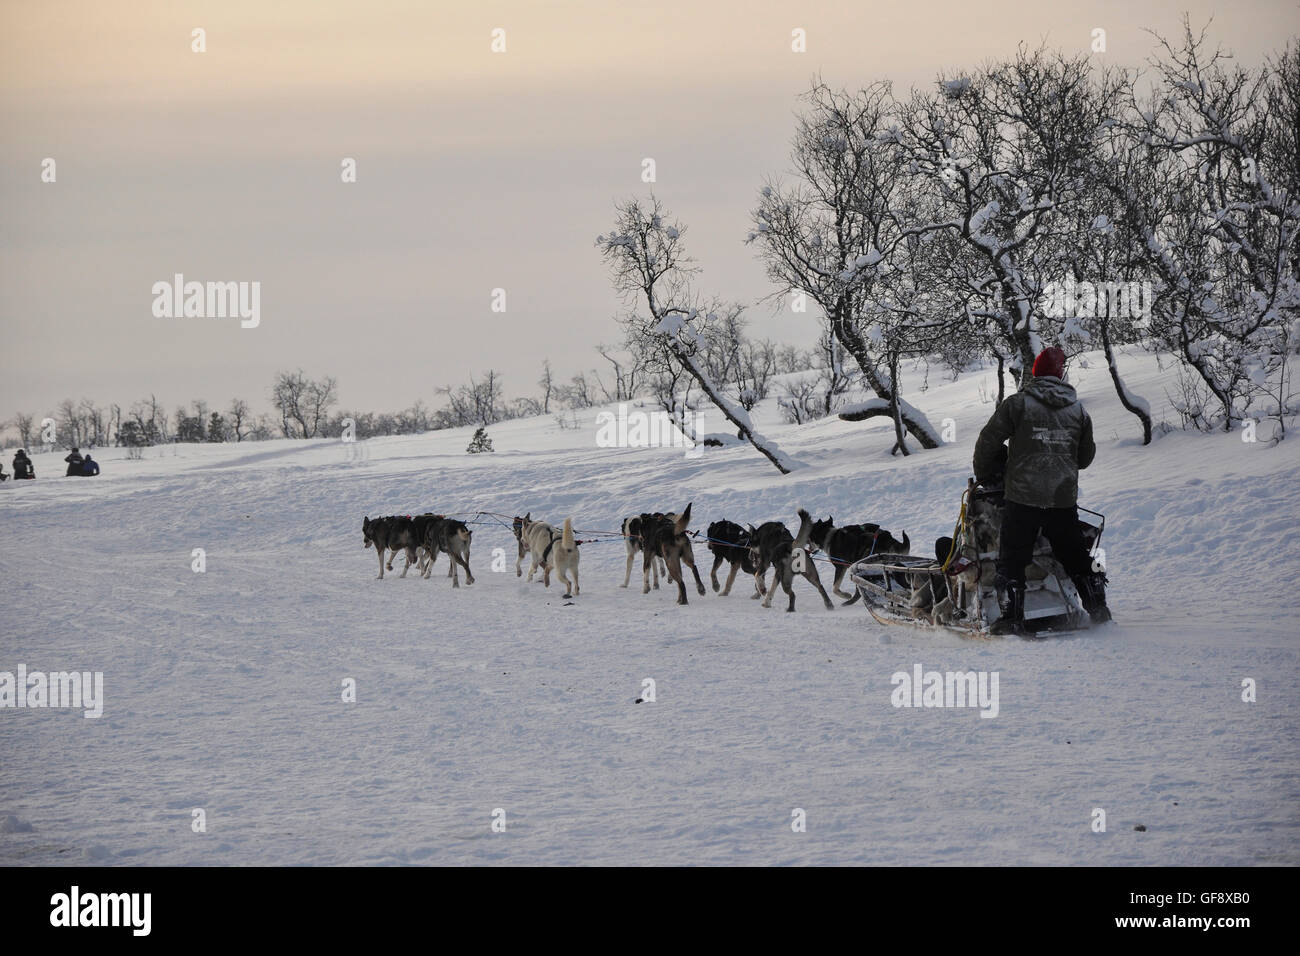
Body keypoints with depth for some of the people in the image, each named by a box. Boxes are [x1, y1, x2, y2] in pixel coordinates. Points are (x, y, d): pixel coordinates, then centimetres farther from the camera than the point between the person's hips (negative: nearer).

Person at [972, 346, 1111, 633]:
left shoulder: (1017, 404, -5)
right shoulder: (1078, 410, 6)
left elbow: (988, 441, -3)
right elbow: (1086, 455, 16)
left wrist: (984, 475, 14)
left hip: (1023, 497, -3)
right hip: (1064, 499, 3)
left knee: (1012, 559, 2)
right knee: (1074, 556, 17)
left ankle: (1012, 618, -5)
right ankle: (1097, 606, 16)